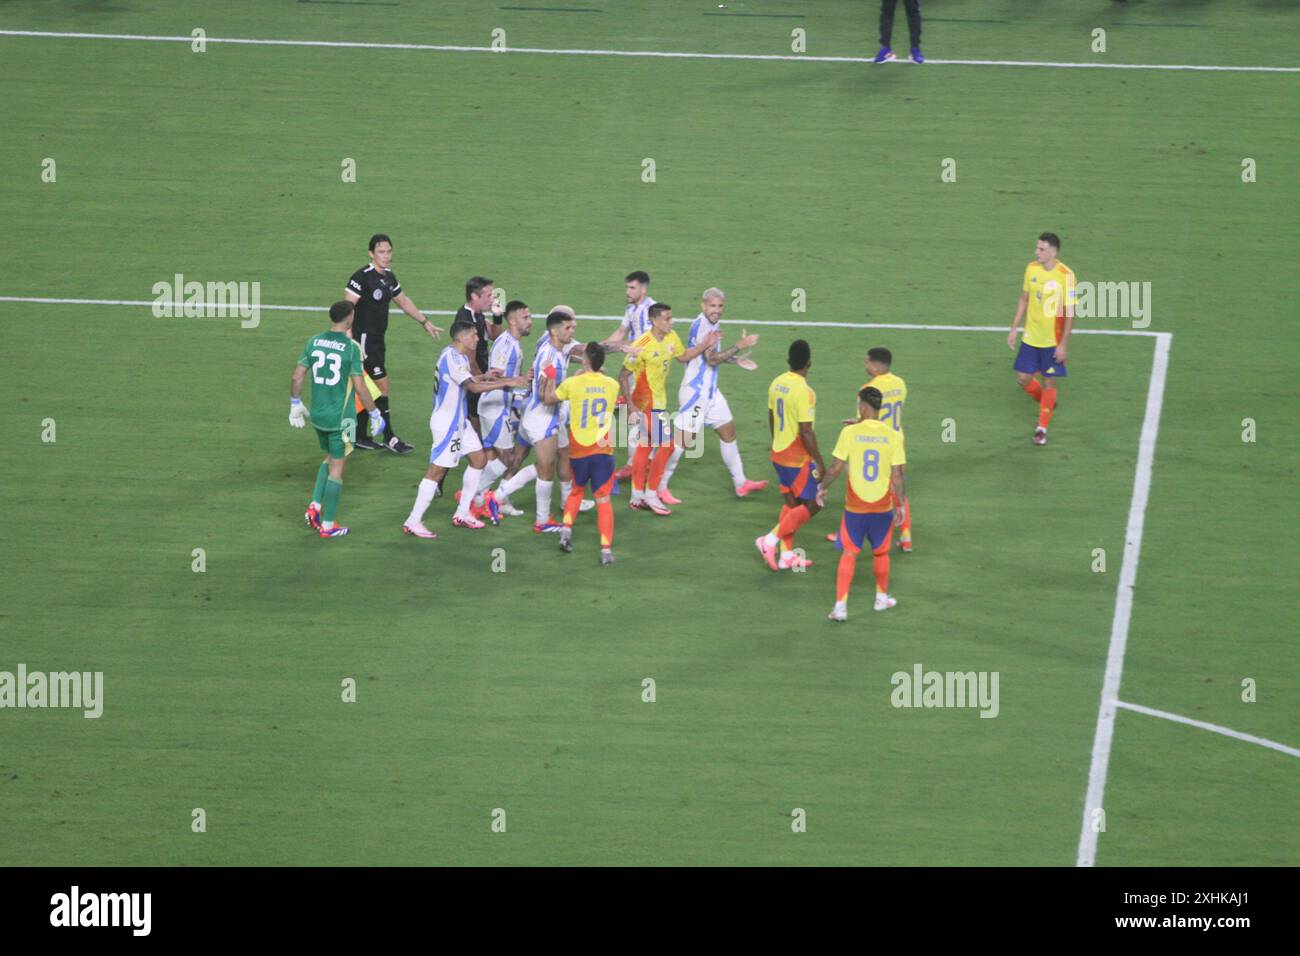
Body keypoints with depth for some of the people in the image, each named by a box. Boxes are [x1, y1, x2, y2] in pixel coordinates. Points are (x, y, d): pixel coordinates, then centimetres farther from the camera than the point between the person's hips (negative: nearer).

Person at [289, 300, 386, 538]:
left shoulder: (314, 342, 0)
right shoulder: (352, 347, -15)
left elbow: (297, 377, 2)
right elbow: (359, 388, -15)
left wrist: (295, 404, 17)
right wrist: (375, 414, -3)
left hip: (317, 414, 5)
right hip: (341, 417, -5)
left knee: (330, 458, 26)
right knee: (336, 469, 5)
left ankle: (315, 505, 11)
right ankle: (328, 525, 9)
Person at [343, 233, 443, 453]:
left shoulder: (388, 277, 10)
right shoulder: (363, 277, -16)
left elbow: (403, 301, 27)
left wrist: (425, 322, 31)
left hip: (378, 340, 8)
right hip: (364, 339, -8)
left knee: (367, 389, 12)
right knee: (382, 384, -7)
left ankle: (360, 437, 18)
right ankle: (388, 437, 0)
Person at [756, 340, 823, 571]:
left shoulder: (777, 383, 1)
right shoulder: (804, 391, -24)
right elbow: (806, 432, -24)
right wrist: (819, 463, -16)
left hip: (779, 454, 8)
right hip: (798, 459, -8)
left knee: (791, 502, 17)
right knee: (812, 504, 2)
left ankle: (787, 555, 19)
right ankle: (770, 540, -2)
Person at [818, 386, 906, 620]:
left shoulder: (850, 432, -11)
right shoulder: (893, 436, -8)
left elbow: (836, 467, -8)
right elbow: (897, 475, -7)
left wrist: (823, 489, 8)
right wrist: (900, 506, 1)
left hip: (855, 505, -1)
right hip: (883, 505, 1)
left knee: (849, 553, 6)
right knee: (880, 552, 20)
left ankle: (840, 606, -1)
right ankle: (882, 598, 35)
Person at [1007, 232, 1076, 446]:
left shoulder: (1065, 275, -18)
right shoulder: (1031, 269, -1)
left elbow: (1070, 313, -14)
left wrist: (1063, 344, -15)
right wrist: (1014, 329, 10)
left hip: (1053, 341, -5)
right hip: (1031, 337, 5)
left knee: (1049, 382, 3)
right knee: (1023, 379, 7)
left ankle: (1042, 428, 16)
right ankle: (1047, 402, 36)